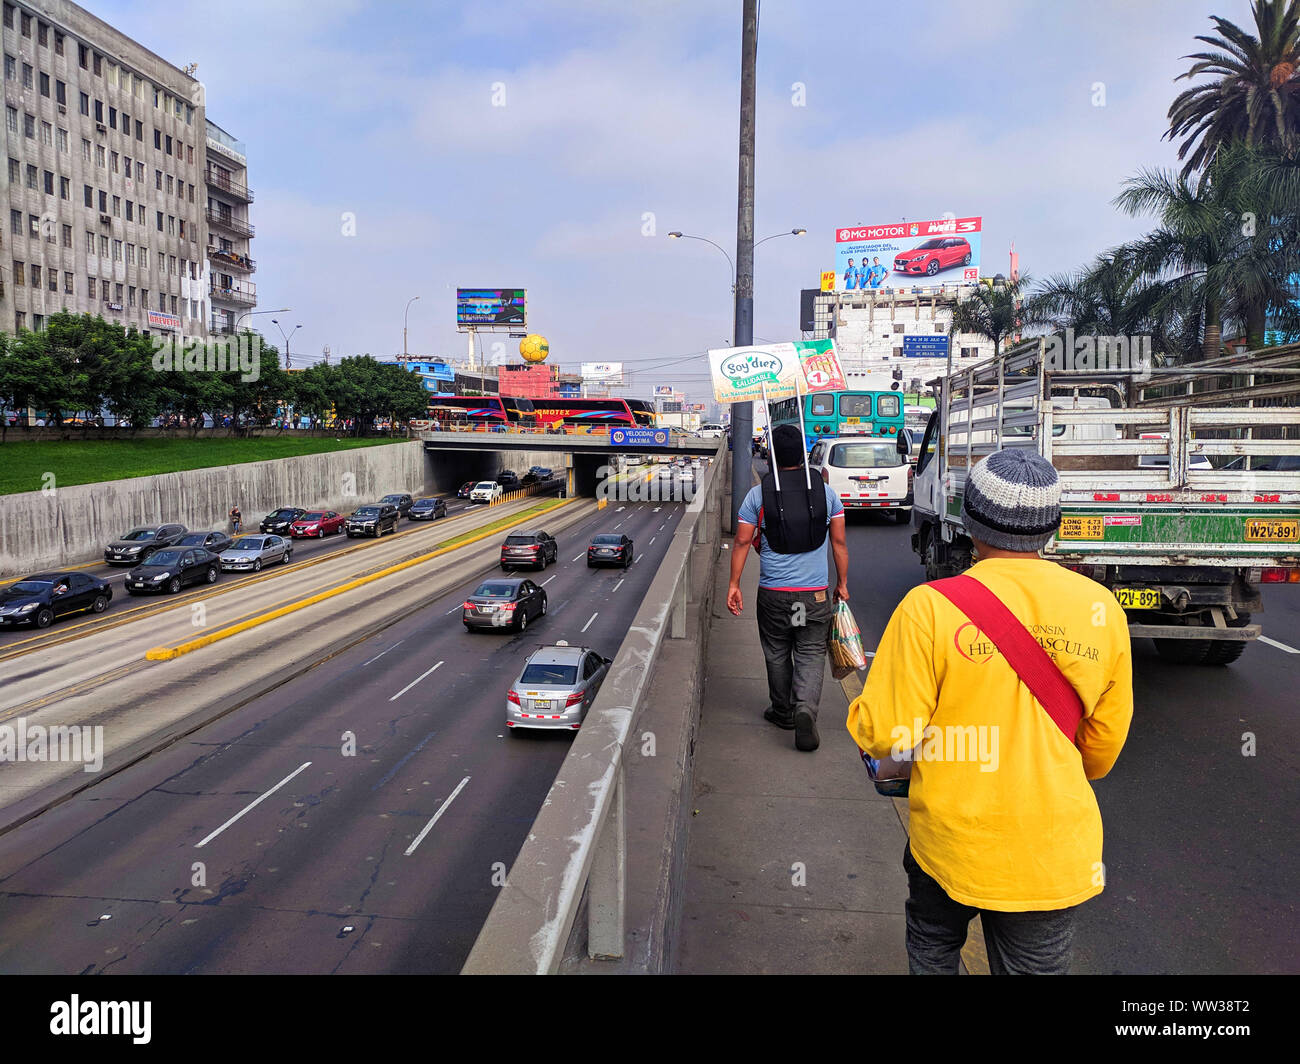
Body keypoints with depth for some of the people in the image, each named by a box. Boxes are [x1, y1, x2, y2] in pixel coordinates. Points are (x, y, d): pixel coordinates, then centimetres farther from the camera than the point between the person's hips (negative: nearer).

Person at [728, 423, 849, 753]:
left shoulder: (758, 494, -4)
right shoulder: (826, 492, 1)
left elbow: (742, 542, -3)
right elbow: (839, 543, 5)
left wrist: (734, 583, 5)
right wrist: (842, 584, 14)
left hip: (773, 592, 0)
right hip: (816, 591, 0)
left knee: (777, 653, 15)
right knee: (811, 654, 6)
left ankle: (784, 712, 29)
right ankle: (806, 708, -14)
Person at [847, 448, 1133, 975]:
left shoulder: (930, 607, -19)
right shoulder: (1103, 609, -6)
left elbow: (885, 734, -16)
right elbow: (1106, 740, 6)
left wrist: (860, 712, 7)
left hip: (949, 838, -2)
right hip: (1054, 855, 2)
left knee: (932, 948, 27)